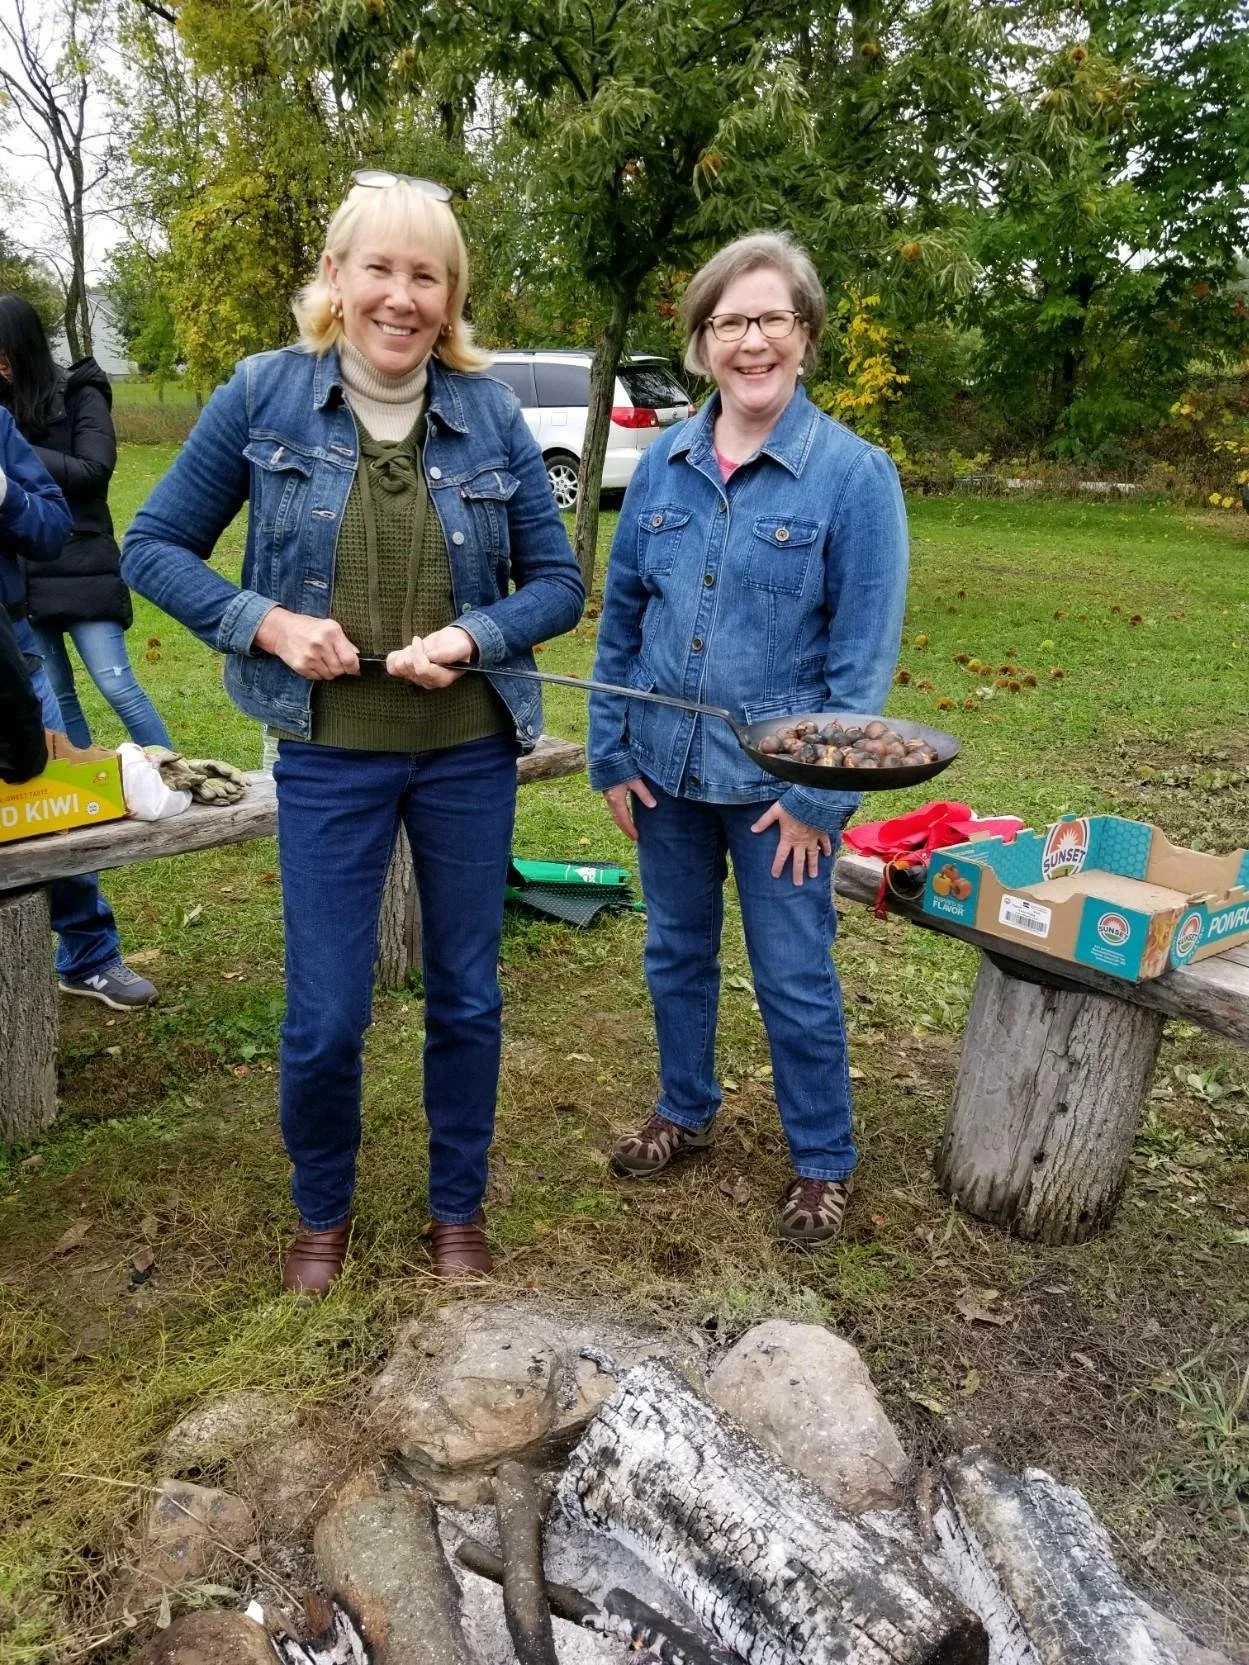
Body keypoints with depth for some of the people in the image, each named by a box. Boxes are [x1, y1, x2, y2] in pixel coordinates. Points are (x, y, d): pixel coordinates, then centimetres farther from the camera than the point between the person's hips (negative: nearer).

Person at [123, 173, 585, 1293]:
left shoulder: (489, 414, -2)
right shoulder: (263, 395, -5)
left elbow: (558, 581, 2)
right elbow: (155, 547, 1)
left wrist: (474, 637, -16)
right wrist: (266, 622, -15)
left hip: (470, 752, 2)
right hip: (330, 757, -1)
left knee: (467, 998, 13)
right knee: (324, 1021, 4)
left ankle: (459, 1209, 36)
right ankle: (323, 1211, 34)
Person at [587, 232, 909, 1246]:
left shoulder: (854, 472, -9)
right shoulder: (663, 465, 2)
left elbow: (865, 654, -10)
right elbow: (620, 615, 7)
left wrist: (819, 794, -13)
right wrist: (610, 753, 3)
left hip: (777, 780, -4)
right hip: (664, 769, 4)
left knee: (794, 980, 7)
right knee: (677, 952, 18)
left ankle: (824, 1163, 29)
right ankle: (686, 1113, 41)